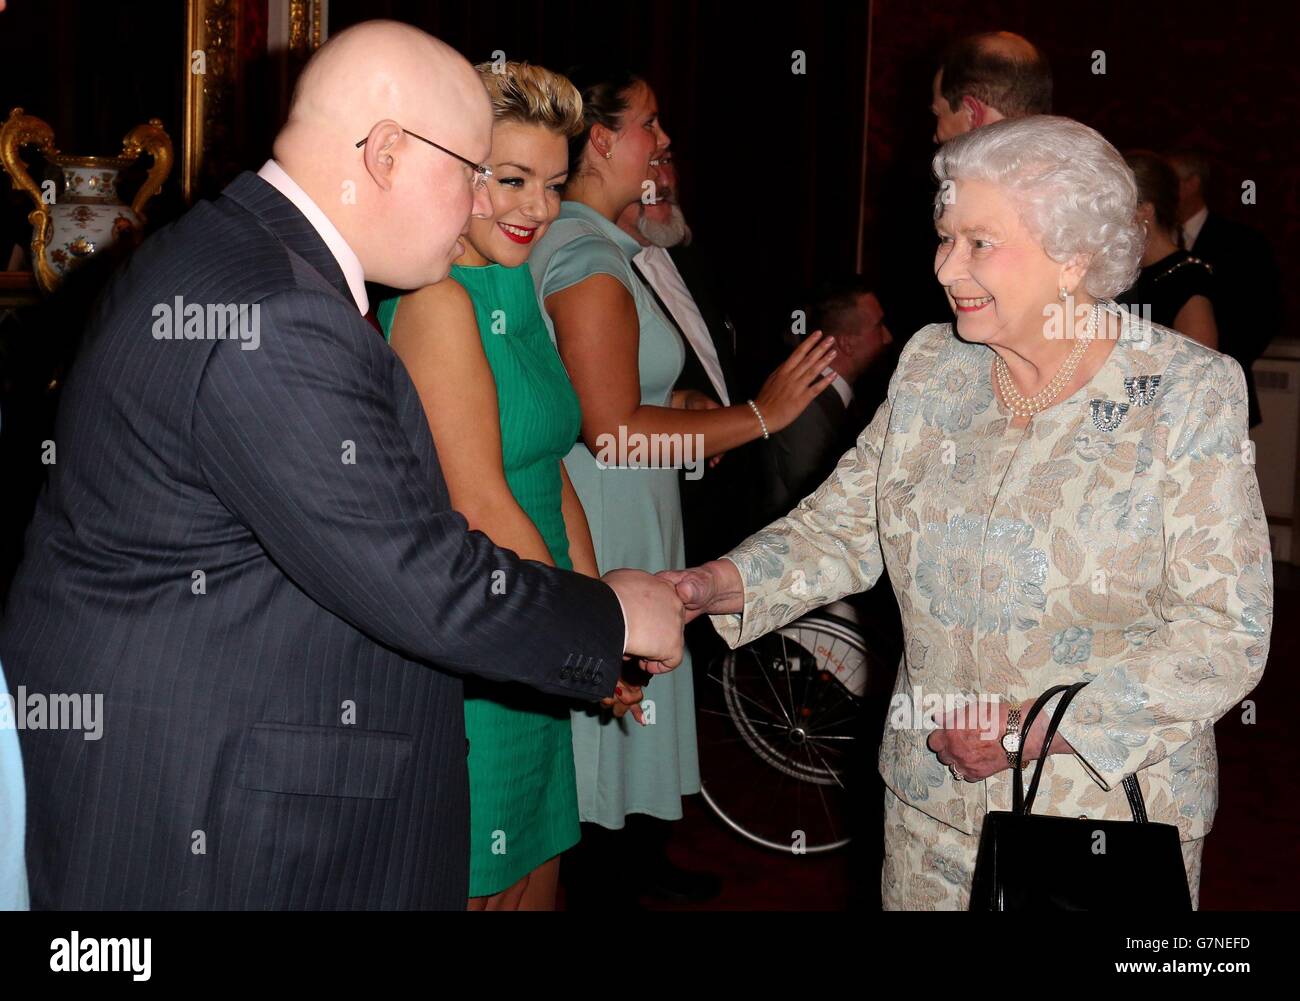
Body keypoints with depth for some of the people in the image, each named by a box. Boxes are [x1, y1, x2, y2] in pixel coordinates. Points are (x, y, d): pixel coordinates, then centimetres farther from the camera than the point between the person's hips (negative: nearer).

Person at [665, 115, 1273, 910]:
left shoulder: (1190, 394, -12)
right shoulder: (933, 368, 3)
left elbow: (1227, 634, -16)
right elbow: (843, 526, 7)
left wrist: (1037, 727, -21)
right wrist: (715, 586, -11)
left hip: (1112, 807, -4)